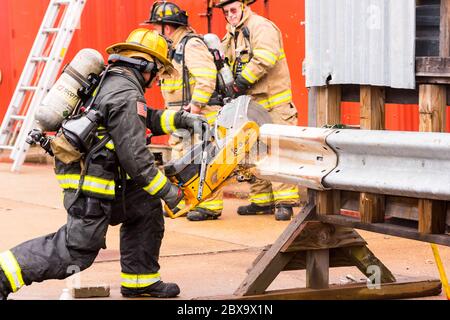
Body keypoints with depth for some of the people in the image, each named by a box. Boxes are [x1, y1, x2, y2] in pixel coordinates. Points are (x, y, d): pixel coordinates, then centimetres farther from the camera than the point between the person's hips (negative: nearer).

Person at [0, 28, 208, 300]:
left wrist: (181, 119, 19)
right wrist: (168, 191, -11)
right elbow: (135, 156, -20)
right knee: (77, 249, -6)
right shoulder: (127, 96, -19)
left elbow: (146, 119, 28)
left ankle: (139, 280, 22)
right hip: (90, 181, -10)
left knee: (146, 209, 17)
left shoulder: (112, 82, 12)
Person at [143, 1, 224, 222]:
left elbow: (207, 76, -24)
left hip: (199, 115, -10)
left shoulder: (191, 45, -13)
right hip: (181, 117, 10)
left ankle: (210, 206, -4)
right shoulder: (173, 47, 18)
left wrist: (196, 104, -25)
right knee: (180, 162, 13)